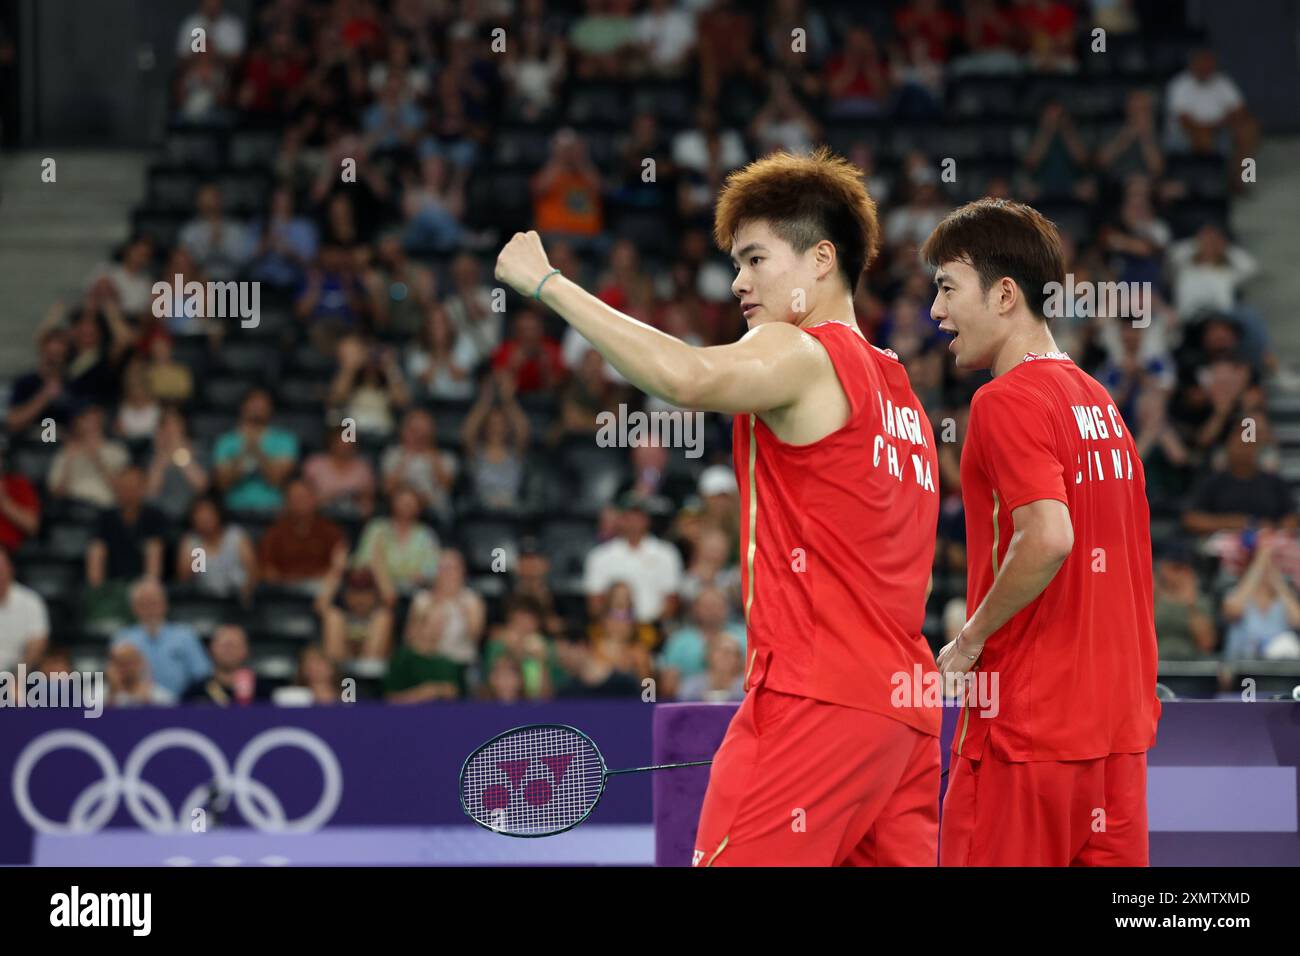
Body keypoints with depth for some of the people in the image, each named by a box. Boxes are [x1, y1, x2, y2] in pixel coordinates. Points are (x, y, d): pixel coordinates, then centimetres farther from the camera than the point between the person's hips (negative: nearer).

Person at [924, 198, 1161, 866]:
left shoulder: (1007, 400, -11)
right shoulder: (1099, 402, 14)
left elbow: (1048, 537, -25)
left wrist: (971, 640, -13)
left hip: (1026, 733, -8)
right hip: (1118, 727, 8)